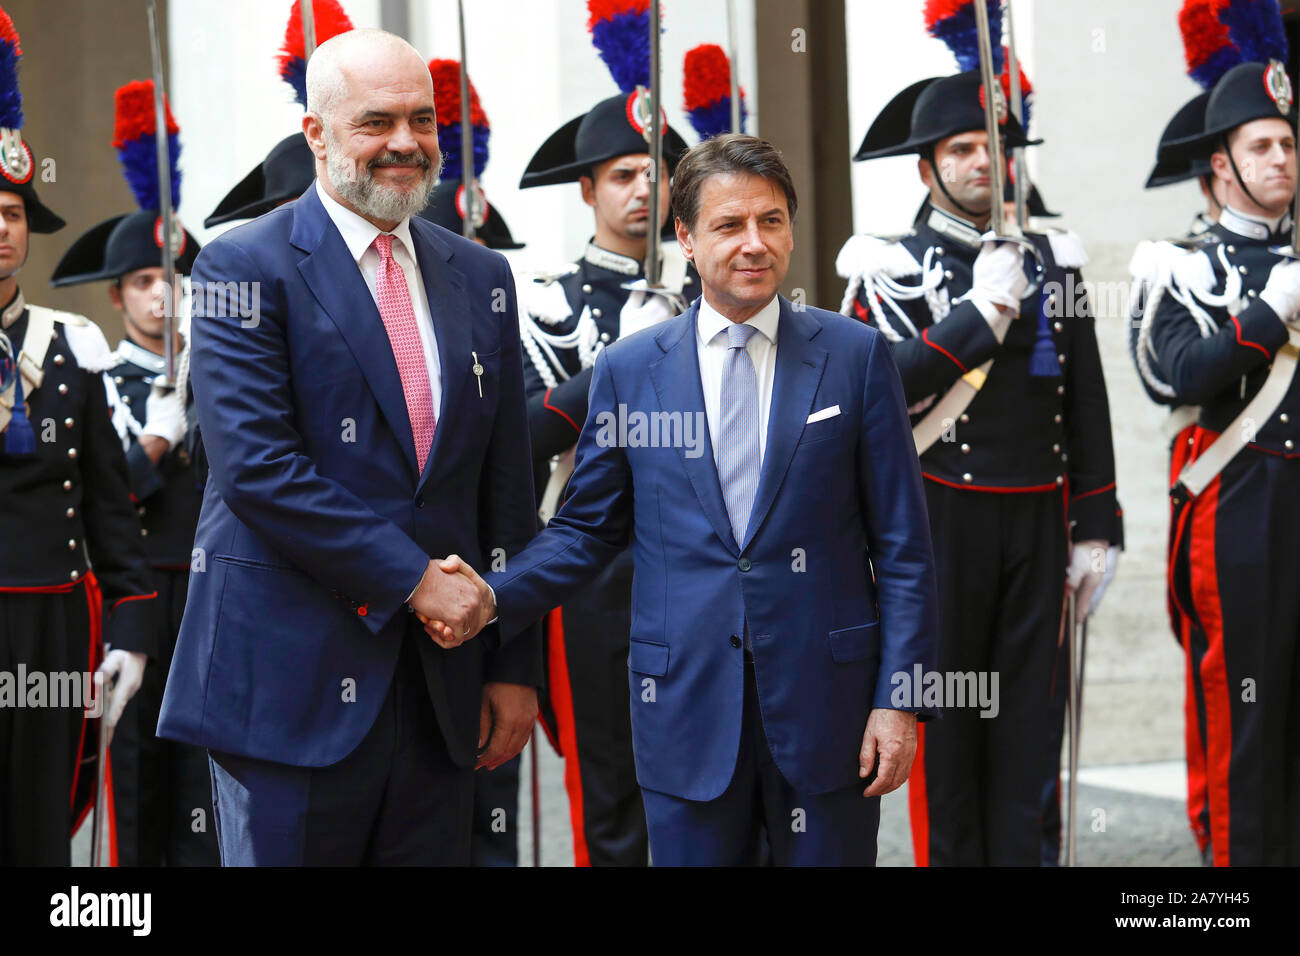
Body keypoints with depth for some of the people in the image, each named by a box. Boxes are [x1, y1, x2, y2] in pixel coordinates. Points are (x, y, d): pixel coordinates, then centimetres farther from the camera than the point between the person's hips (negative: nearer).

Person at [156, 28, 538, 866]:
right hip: (294, 683, -5)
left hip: (443, 684, 5)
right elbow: (257, 468, -15)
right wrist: (414, 577, -15)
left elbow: (507, 486, 14)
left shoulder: (479, 278, 13)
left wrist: (516, 668, 9)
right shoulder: (246, 269, -5)